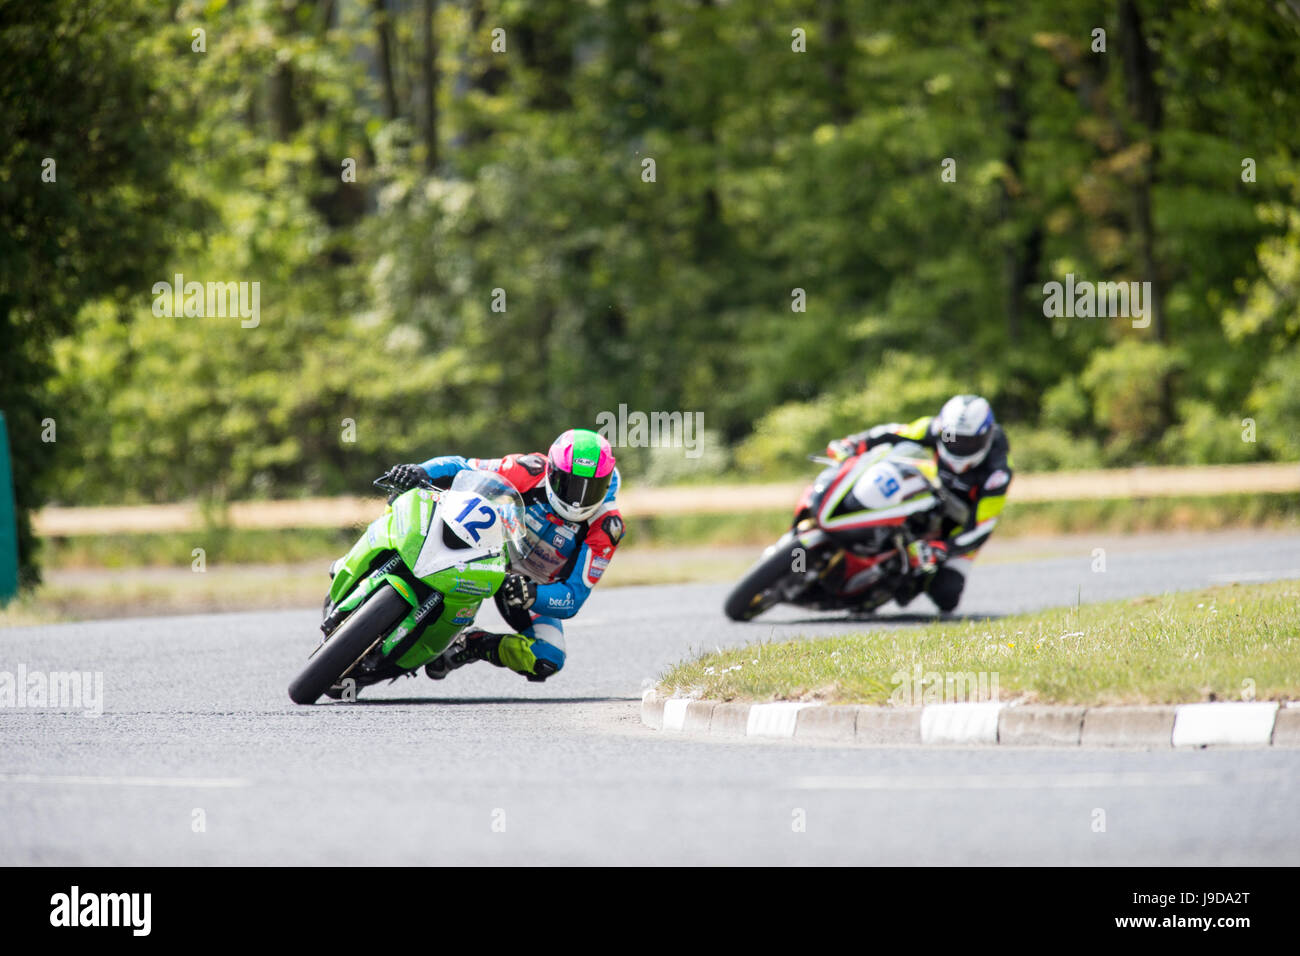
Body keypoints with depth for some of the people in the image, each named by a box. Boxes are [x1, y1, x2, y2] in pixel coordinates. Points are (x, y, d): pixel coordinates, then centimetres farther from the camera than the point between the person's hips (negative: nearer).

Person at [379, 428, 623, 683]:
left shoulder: (606, 527, -24)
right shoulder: (532, 472, -24)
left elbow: (574, 597, -26)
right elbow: (459, 467, -18)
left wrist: (531, 596, -47)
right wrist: (420, 472, -40)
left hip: (536, 587, 0)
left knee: (547, 661, -26)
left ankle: (472, 643, -7)